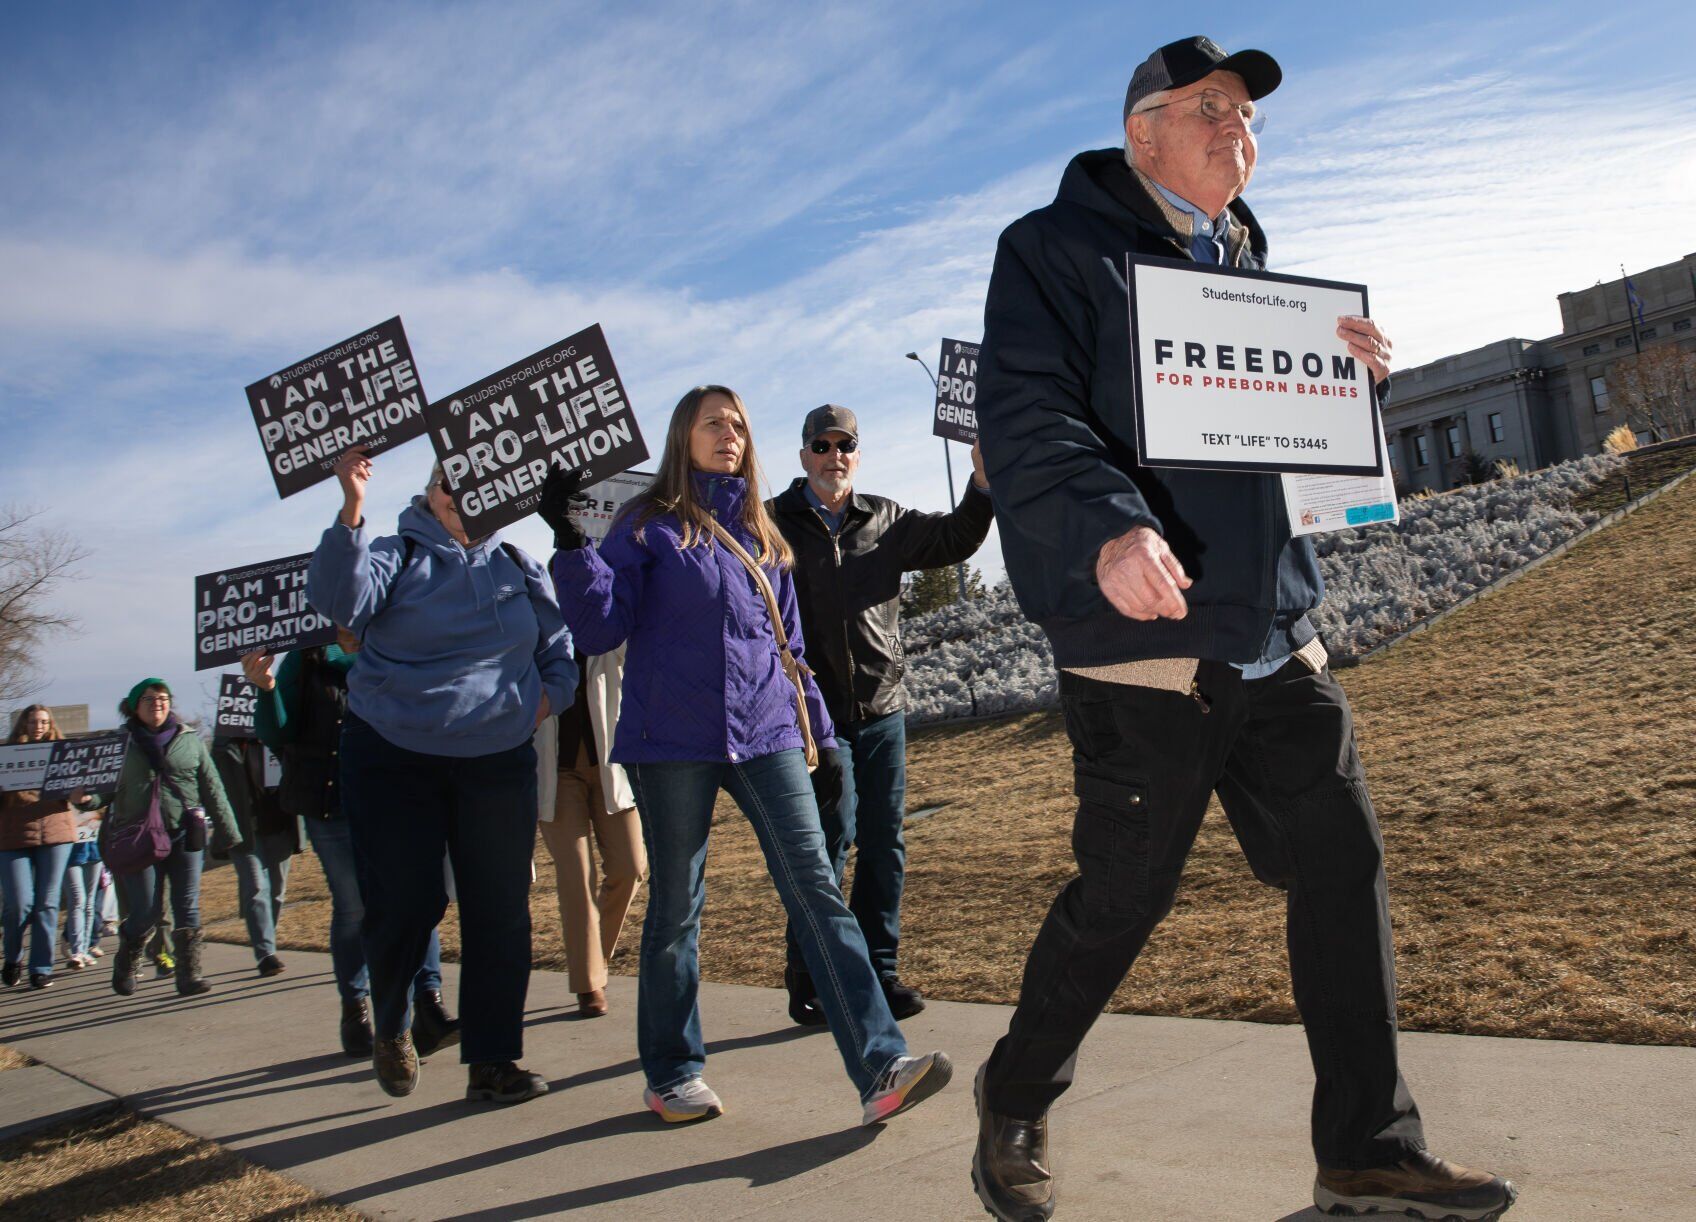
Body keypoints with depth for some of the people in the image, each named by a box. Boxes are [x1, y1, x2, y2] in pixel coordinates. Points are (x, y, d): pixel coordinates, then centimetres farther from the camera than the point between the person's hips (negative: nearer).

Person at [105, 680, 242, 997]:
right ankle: (124, 967, 26)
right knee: (144, 912, 1)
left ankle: (189, 974, 4)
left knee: (187, 908, -1)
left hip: (185, 836, 1)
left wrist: (227, 831, 6)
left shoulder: (189, 740, 8)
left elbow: (213, 789, 9)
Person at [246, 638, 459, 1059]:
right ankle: (355, 1012, 19)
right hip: (331, 807, -1)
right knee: (353, 907, 4)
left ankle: (428, 1007, -9)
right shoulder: (306, 662, 5)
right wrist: (265, 690, -15)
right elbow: (275, 735, 1)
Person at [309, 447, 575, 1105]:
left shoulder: (518, 567, 11)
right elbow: (340, 599, -20)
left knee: (501, 910, 3)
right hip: (394, 760, -3)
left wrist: (549, 694, 0)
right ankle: (390, 1027, 27)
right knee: (404, 902, -3)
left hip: (499, 760, 3)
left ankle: (492, 1060, 14)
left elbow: (562, 646, 18)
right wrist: (351, 510, -30)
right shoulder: (396, 555, 1)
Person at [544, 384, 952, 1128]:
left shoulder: (761, 534, 16)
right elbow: (599, 630, -6)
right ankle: (672, 1074, 23)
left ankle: (880, 1071, -9)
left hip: (764, 734, 4)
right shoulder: (648, 524, 3)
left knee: (817, 890, -7)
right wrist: (568, 541, -18)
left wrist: (821, 732, 18)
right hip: (673, 739, -3)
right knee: (676, 906, 6)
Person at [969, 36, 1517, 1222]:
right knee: (1124, 894, 1)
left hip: (1276, 634, 8)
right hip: (1141, 635, -7)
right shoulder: (1057, 249, -2)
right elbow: (1025, 414, -18)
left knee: (1345, 867, 6)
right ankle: (1017, 1102, 27)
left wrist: (1358, 371, 6)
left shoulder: (1248, 265, 21)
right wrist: (1109, 529, -35)